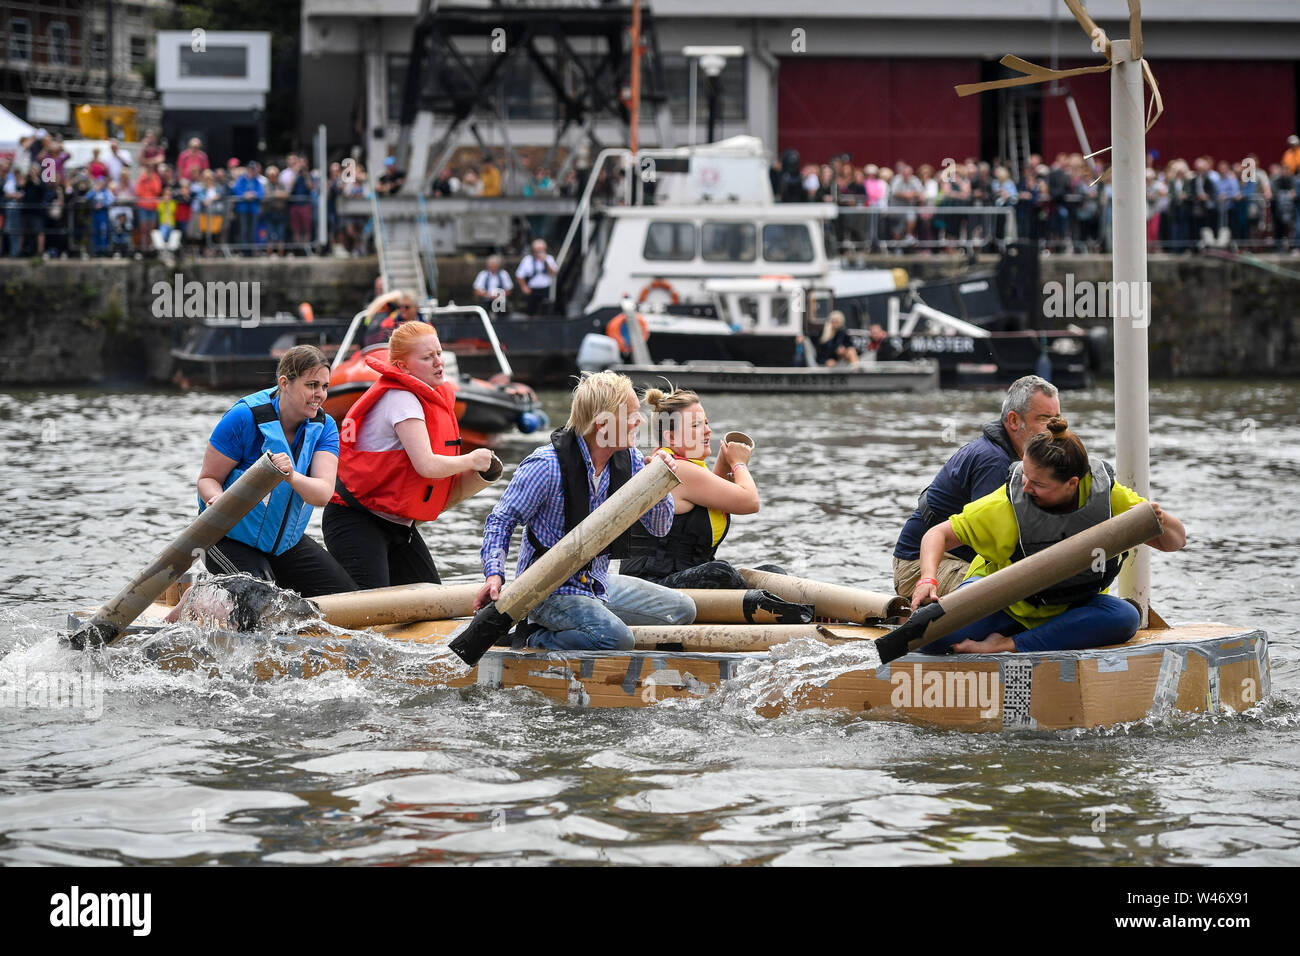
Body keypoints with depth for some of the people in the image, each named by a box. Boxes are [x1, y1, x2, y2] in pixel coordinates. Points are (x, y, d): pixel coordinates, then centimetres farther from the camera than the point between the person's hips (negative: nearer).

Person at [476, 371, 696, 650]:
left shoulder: (629, 460, 0)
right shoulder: (547, 465, -20)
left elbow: (658, 529, 6)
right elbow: (501, 521, -11)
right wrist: (494, 574, -26)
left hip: (598, 585, 8)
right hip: (550, 591, -8)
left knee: (682, 609, 7)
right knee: (616, 638, -31)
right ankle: (537, 637, -5)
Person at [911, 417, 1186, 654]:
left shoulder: (1109, 497, -18)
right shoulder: (1007, 506, -25)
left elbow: (1175, 541, -10)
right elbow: (940, 534, -18)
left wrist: (1160, 521, -34)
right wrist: (928, 580, -37)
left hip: (1067, 607, 4)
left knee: (1125, 619, -32)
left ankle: (1007, 646, -26)